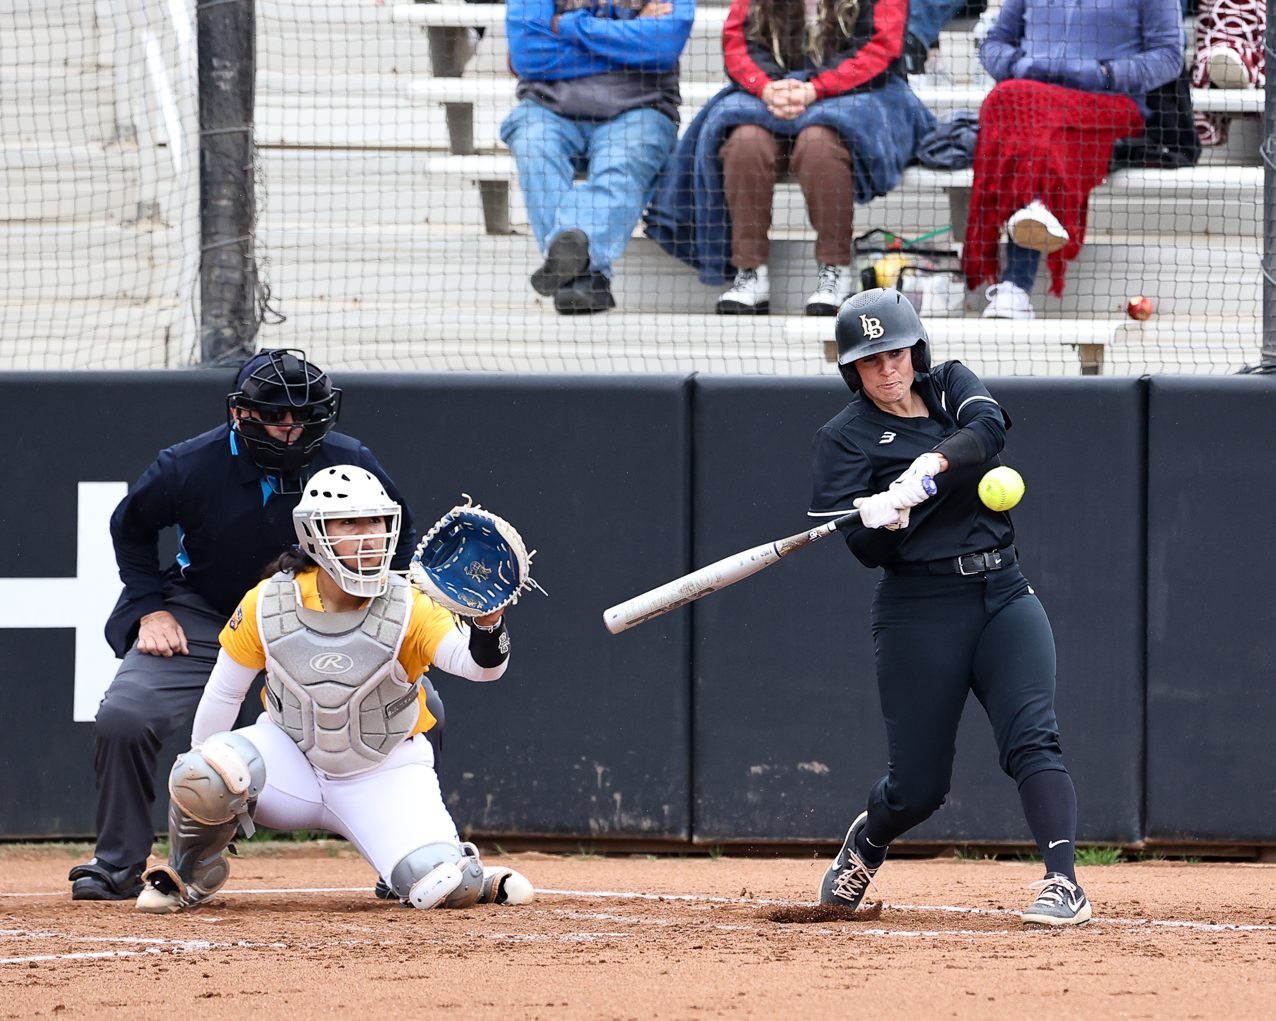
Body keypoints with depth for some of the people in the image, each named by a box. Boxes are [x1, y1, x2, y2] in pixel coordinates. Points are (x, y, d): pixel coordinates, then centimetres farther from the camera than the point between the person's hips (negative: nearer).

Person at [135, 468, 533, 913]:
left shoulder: (407, 609, -19)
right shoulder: (266, 605, -14)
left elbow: (481, 663, -32)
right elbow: (223, 694, -2)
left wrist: (487, 622, -54)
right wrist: (201, 784, 4)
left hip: (385, 772, -1)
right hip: (291, 759, 1)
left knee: (439, 885, -24)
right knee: (205, 773, -30)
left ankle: (471, 877, 17)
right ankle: (192, 876, 2)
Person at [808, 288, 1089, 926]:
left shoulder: (951, 386, 10)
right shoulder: (846, 438, 0)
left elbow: (988, 426, -15)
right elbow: (867, 552, -10)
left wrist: (931, 466, -33)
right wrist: (882, 520, -34)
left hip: (1004, 594, 2)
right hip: (920, 608, -2)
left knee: (1031, 740, -18)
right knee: (919, 785, 1)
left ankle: (1063, 884, -29)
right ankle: (867, 843, 35)